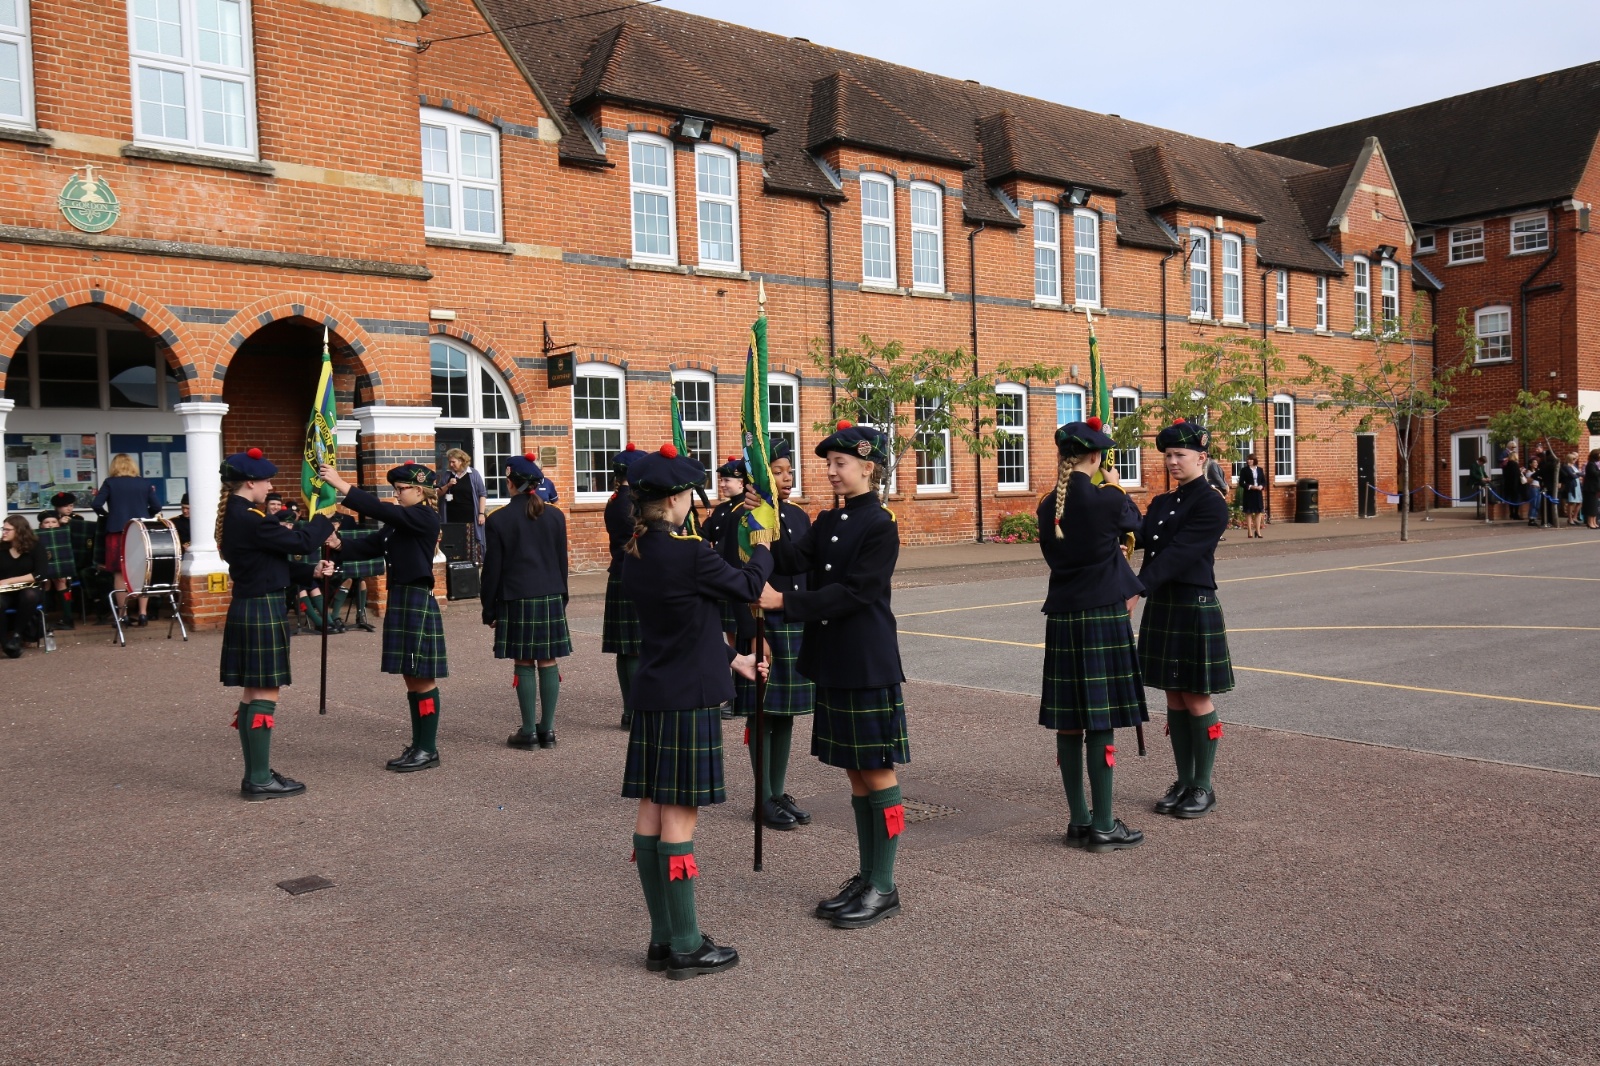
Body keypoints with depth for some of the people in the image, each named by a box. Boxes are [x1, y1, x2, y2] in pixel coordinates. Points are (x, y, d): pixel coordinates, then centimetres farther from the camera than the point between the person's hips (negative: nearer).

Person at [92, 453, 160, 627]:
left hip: (118, 532, -1)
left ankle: (123, 615, 5)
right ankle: (143, 613, 4)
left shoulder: (110, 483, 0)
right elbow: (156, 508, 4)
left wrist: (107, 515, 12)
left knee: (120, 574, 5)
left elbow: (97, 505, -8)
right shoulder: (145, 483, 5)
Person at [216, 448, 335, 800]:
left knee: (252, 695, 13)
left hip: (244, 609, 10)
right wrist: (326, 519, 0)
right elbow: (301, 542, -17)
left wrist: (311, 571, 7)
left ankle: (256, 774, 20)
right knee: (265, 696, -4)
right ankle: (259, 781, 0)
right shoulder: (251, 518, -19)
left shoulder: (231, 516, 12)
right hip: (263, 612, -10)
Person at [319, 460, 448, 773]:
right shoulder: (398, 524, 16)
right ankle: (419, 744, 21)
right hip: (400, 601, 9)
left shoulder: (425, 518, -12)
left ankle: (429, 750, 4)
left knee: (423, 679, -3)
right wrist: (339, 545, -5)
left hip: (418, 603, -9)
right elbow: (369, 547, 13)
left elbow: (381, 509, -22)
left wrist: (342, 485, -22)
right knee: (412, 678, 13)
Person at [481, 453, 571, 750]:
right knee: (548, 662, 6)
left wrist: (489, 609, 4)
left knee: (524, 664, 2)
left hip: (516, 600, -3)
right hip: (551, 598, 3)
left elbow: (492, 569, -4)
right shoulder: (555, 516, 4)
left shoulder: (499, 520, -6)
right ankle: (547, 729, 10)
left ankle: (529, 731, 5)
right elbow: (562, 561, 10)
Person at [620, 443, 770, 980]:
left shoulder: (634, 555, 7)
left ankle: (662, 938, 21)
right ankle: (685, 947, 6)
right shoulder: (690, 553, -18)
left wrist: (731, 658, 25)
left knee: (652, 812, 10)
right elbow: (747, 588, -2)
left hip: (650, 695, 8)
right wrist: (763, 549, 17)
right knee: (680, 817, -3)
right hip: (688, 700, -8)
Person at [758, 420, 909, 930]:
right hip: (832, 666, 8)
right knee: (855, 774, 14)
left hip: (869, 667, -8)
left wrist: (785, 602, -23)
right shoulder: (827, 522, 13)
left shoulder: (880, 525, -11)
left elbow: (853, 592, -19)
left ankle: (884, 888, 11)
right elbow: (793, 559, -3)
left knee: (877, 774, 1)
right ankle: (866, 876, 25)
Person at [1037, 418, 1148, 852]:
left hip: (1061, 618, 6)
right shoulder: (1106, 500, -12)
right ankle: (1102, 827, 5)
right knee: (1102, 724, -1)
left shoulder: (1049, 506, 4)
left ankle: (1078, 821, 17)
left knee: (1069, 724, 9)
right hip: (1103, 618, -6)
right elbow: (1134, 522, 9)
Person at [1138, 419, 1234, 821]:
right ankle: (1183, 782, 22)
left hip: (1195, 609, -7)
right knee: (1174, 697, 12)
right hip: (1162, 607, 7)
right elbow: (1138, 536, -4)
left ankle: (1203, 787, 13)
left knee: (1196, 698, 1)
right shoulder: (1161, 503, 13)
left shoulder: (1211, 504, -11)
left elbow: (1178, 553, -22)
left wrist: (1138, 587, -31)